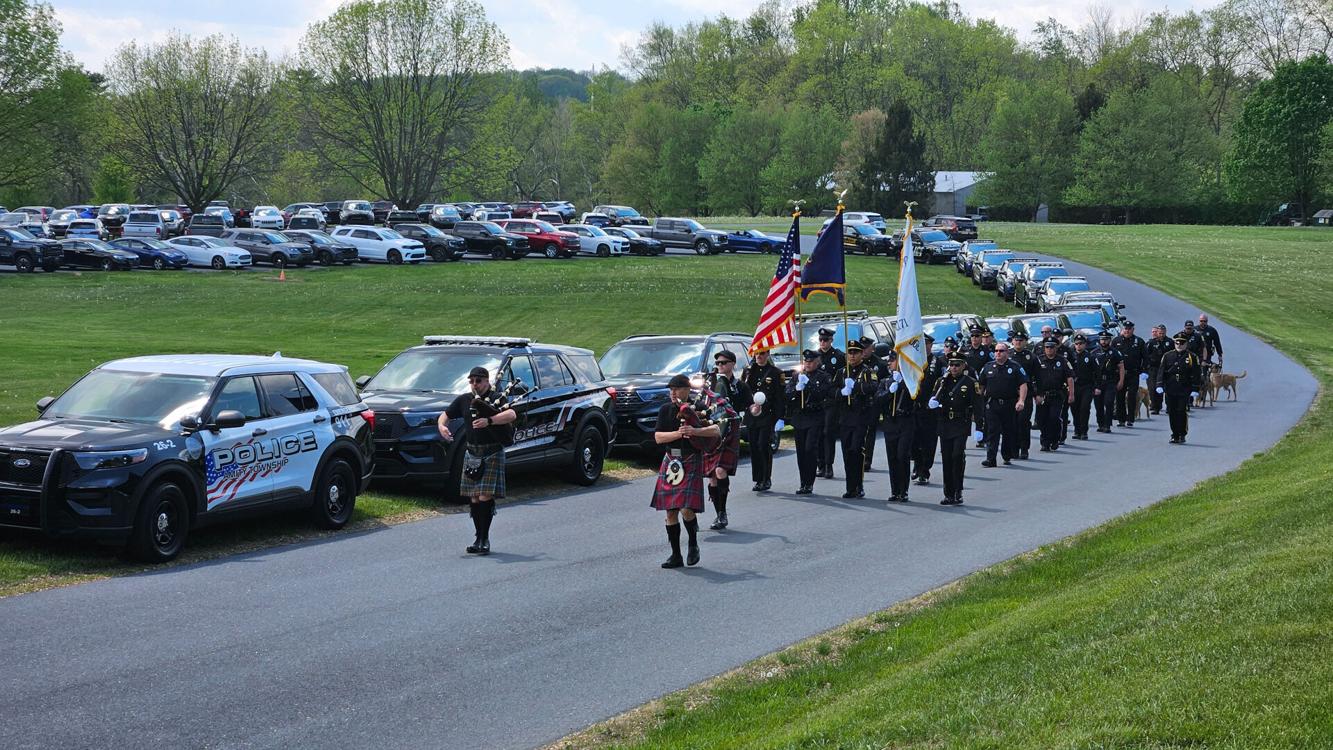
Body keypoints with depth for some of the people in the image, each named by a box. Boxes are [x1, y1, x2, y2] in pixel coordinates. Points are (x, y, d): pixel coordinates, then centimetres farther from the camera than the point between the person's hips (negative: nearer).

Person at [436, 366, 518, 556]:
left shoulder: (497, 398, -7)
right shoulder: (464, 400, 9)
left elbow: (512, 415, -24)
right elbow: (445, 416, 16)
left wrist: (489, 421, -37)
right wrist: (442, 426, -8)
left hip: (492, 454, -5)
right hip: (472, 454, 5)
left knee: (485, 496, -11)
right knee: (474, 498, 7)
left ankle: (484, 539, -6)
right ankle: (479, 538, 16)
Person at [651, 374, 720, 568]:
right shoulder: (665, 410, 6)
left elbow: (717, 431, -11)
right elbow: (658, 437, -3)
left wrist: (696, 431, -25)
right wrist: (678, 433, -17)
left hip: (691, 462, -4)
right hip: (670, 462, 4)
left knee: (687, 509, -16)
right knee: (670, 511, 4)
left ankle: (693, 544, 11)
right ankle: (676, 555, 13)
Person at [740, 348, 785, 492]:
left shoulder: (776, 373, 1)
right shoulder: (748, 371, 12)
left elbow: (781, 398, -3)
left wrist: (780, 418, -9)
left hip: (768, 416, -4)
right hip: (751, 416, 4)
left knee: (763, 445, -10)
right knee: (754, 447, 4)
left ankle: (766, 479, -2)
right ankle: (758, 480, 11)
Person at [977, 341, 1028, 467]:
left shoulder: (1015, 368, 2)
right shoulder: (988, 367, 10)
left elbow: (1023, 385, -4)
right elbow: (981, 386, 14)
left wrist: (1021, 401, -16)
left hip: (1010, 406, -1)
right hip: (992, 405, 1)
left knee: (1009, 432, 8)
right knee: (992, 432, -6)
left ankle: (1007, 456, 22)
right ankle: (990, 459, -10)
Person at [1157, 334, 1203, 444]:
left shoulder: (1192, 357, 3)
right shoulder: (1167, 356, 9)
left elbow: (1197, 374, 1)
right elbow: (1161, 371, 7)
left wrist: (1195, 390, -6)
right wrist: (1160, 385, -4)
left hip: (1185, 392, -2)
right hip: (1170, 391, 2)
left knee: (1182, 413, -6)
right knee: (1172, 413, 4)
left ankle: (1182, 435, 5)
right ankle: (1175, 435, 14)